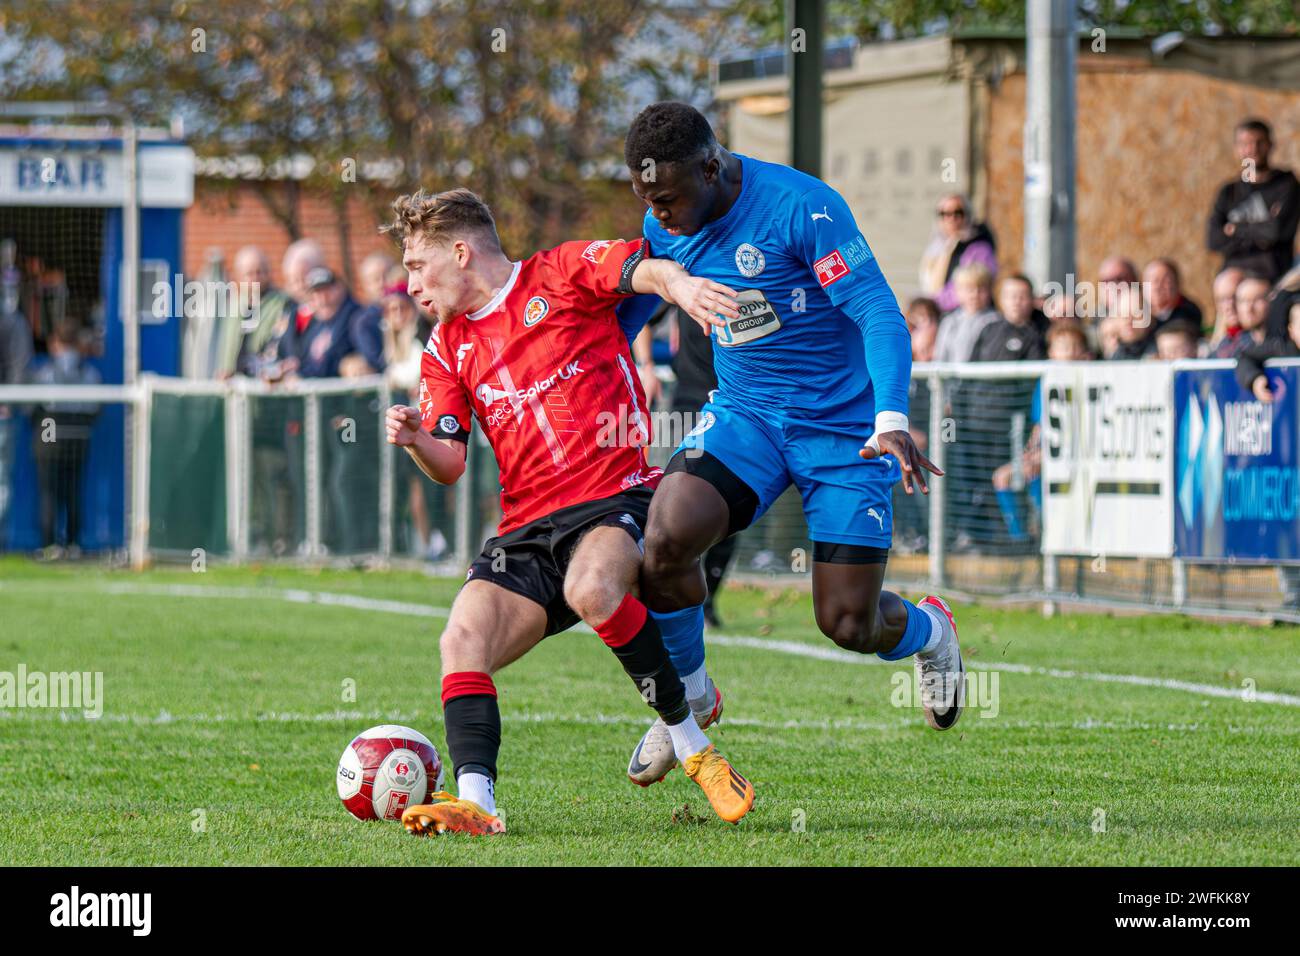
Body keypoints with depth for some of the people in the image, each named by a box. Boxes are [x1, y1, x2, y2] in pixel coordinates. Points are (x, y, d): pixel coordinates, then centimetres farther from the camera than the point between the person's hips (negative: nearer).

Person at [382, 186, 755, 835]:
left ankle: (693, 749, -20)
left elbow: (643, 270, -14)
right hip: (527, 528, 6)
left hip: (616, 495, -6)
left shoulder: (561, 275, 3)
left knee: (592, 590, -36)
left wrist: (678, 283, -38)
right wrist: (416, 441, -10)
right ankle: (475, 804, -29)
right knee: (461, 641, -19)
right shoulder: (446, 350, 17)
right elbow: (449, 467, 14)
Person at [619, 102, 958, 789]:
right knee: (665, 536, -25)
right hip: (745, 416, 4)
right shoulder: (664, 228, -3)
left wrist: (891, 420, -39)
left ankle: (928, 632, 35)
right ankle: (688, 699, 1)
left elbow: (879, 314, -25)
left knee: (848, 624, -4)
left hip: (844, 428, -4)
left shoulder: (802, 208, -22)